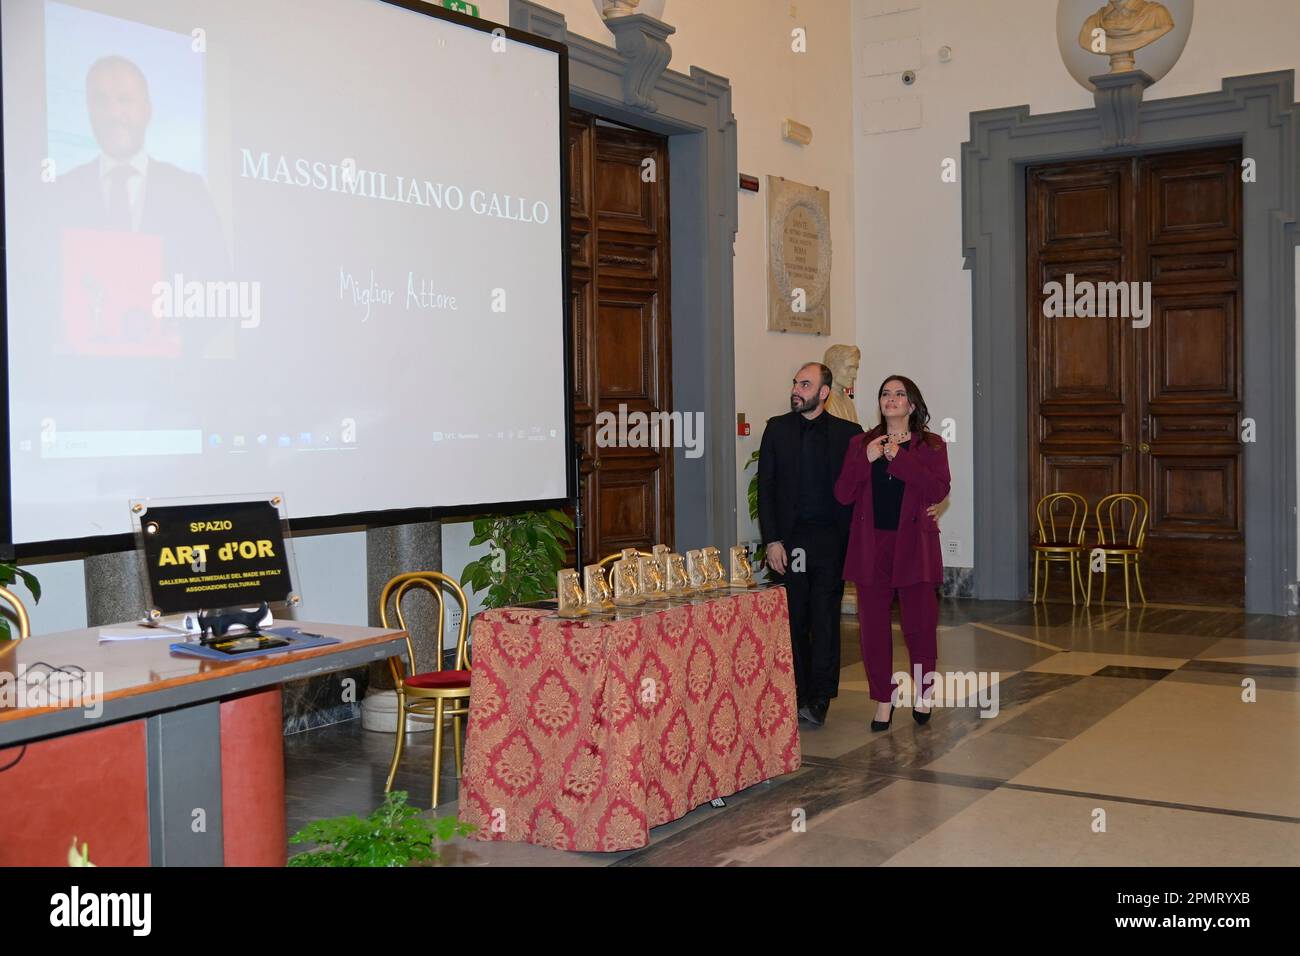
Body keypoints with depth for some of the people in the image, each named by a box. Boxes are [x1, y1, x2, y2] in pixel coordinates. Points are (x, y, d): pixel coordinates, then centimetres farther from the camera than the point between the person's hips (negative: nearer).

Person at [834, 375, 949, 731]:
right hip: (871, 545, 2)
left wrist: (899, 458, -14)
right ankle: (883, 699, 15)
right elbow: (843, 494, 2)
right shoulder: (860, 444, 10)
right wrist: (866, 459, -10)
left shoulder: (931, 445, 5)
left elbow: (939, 490, -11)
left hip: (913, 545, -2)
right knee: (873, 625, 3)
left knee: (920, 622, 4)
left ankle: (923, 692, 24)